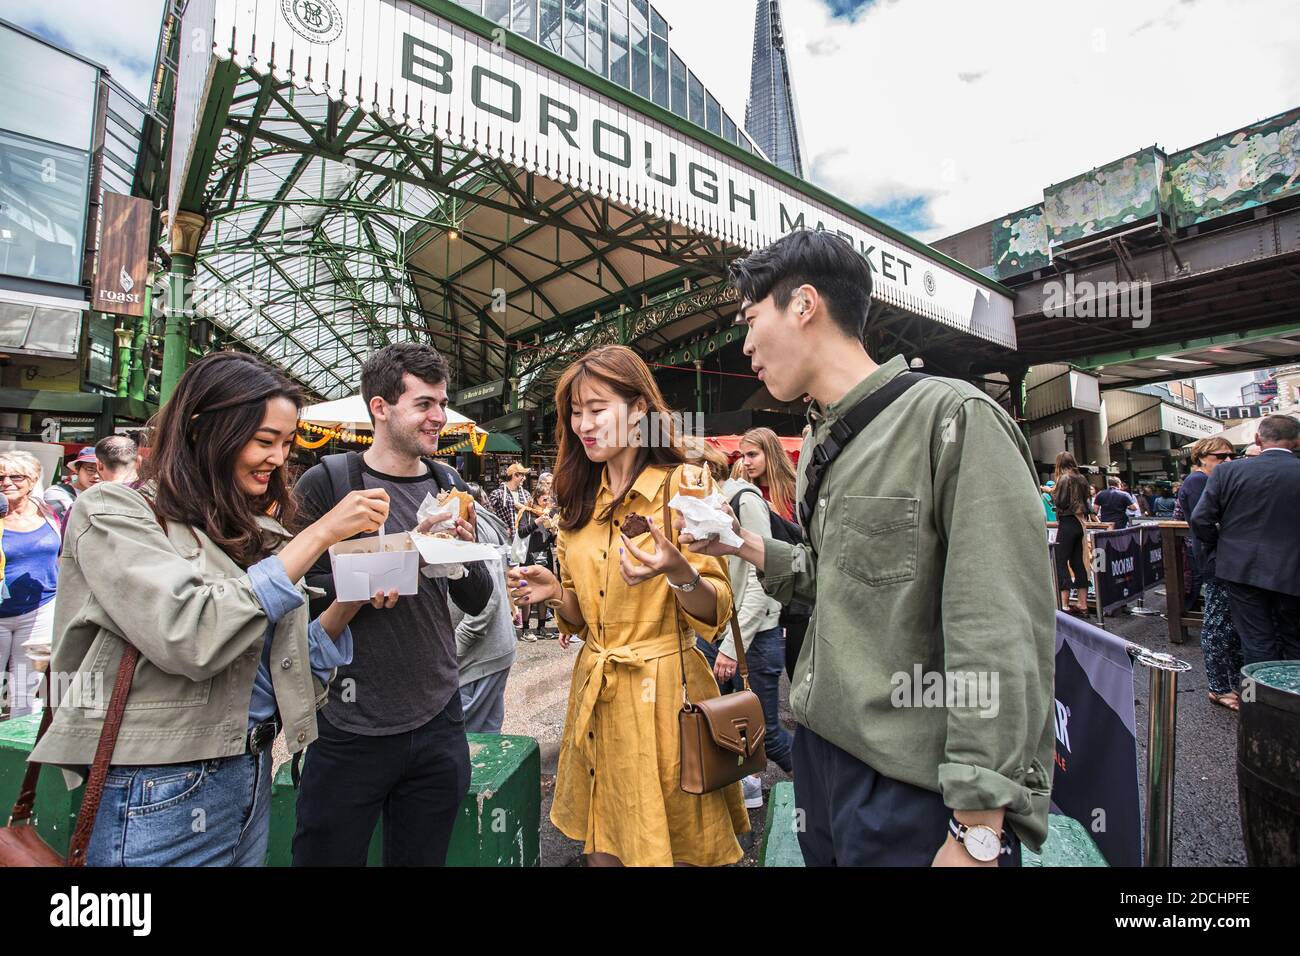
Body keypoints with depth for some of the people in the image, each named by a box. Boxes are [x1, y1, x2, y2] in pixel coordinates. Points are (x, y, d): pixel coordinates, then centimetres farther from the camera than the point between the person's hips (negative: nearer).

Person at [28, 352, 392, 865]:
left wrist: (350, 602, -10)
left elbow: (277, 663, 6)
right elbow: (190, 637, -27)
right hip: (161, 794, -6)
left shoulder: (253, 530, 6)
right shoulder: (113, 512, -10)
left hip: (251, 778, 7)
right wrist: (317, 536, -24)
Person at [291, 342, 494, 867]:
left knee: (423, 857, 19)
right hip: (351, 726, -3)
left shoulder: (449, 486, 4)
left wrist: (466, 548, -13)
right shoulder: (326, 482, -8)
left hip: (438, 720, 4)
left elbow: (477, 601, 6)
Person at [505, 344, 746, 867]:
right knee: (601, 849, 17)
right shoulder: (580, 499, 7)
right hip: (595, 692, 5)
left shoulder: (684, 485, -9)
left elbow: (715, 611, -12)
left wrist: (677, 572, -31)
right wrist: (555, 592, -7)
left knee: (669, 848, 10)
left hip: (662, 691, -5)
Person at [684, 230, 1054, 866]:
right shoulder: (820, 446, 10)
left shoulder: (953, 417, -16)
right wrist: (753, 548, 2)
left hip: (915, 786, -7)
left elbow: (1004, 642, -21)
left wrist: (979, 832, -20)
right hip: (821, 749, 8)